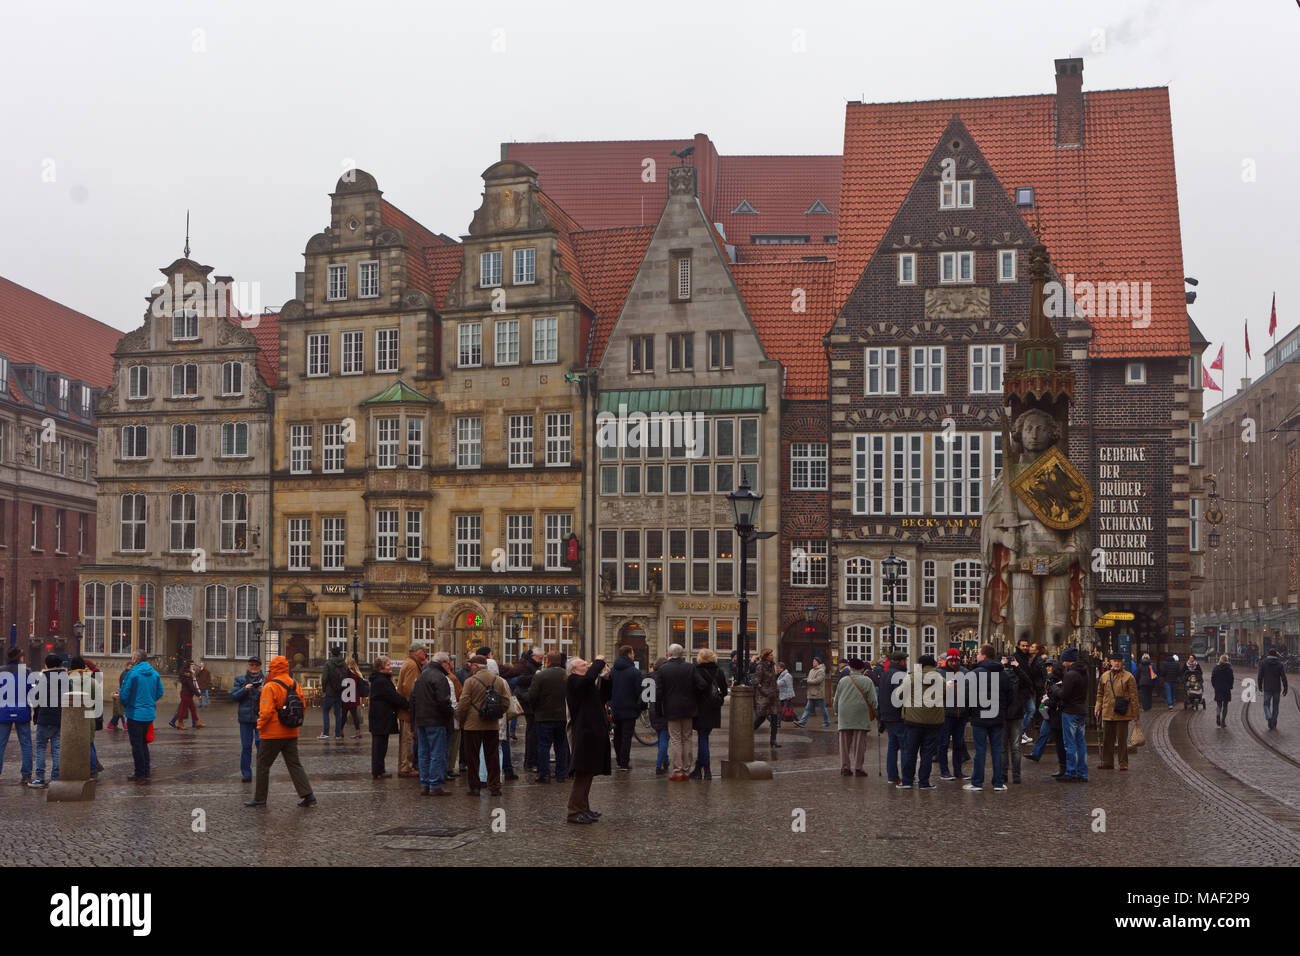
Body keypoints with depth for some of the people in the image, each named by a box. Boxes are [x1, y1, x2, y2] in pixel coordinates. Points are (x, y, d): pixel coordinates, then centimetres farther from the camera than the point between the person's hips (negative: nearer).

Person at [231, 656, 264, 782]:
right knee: (246, 746, 2)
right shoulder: (240, 679, 10)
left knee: (261, 743, -13)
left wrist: (263, 692, -16)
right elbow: (233, 696, 2)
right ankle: (246, 774, 10)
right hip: (245, 717, 1)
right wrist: (244, 689, -13)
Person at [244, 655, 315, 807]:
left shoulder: (270, 687, -15)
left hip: (273, 734, -6)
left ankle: (260, 798, 14)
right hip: (291, 733, 6)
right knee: (294, 764, 9)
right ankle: (308, 795, 1)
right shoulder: (295, 685, 6)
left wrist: (260, 726, -5)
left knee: (263, 765, 8)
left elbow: (266, 712, -20)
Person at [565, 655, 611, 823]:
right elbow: (588, 678, -29)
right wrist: (599, 662, -14)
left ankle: (583, 808, 25)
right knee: (582, 774, -8)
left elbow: (604, 697, 22)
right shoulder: (573, 682, -10)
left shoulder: (586, 685, 20)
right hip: (584, 734, -10)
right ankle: (574, 812, -5)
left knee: (588, 774, 16)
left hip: (594, 733, 10)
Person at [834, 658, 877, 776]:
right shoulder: (867, 681, -2)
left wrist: (836, 714, 25)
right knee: (859, 743, 2)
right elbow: (872, 700, -5)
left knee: (845, 743, 8)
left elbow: (836, 700, 13)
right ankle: (857, 768, 1)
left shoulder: (842, 681, 8)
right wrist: (876, 714, 6)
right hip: (861, 717, -3)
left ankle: (845, 767, 10)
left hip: (844, 717, 3)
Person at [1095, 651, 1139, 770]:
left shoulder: (1129, 677, -1)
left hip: (1122, 714, -4)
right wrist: (1098, 707, 8)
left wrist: (1135, 713, -4)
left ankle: (1123, 763, 8)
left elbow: (1133, 696, -1)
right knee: (1107, 739, 8)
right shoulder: (1104, 676, 11)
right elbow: (1100, 694, 19)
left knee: (1122, 739, 0)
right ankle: (1107, 762, 16)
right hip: (1107, 713, 4)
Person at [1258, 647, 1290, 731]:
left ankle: (1268, 716, -21)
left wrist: (1260, 688, 7)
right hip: (1277, 689, 1)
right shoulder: (1279, 664, -2)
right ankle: (1273, 725, 12)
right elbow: (1283, 677, -6)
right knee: (1275, 706, 11)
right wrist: (1285, 689, -3)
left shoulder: (1263, 663, -3)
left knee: (1266, 704, 10)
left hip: (1267, 689, -1)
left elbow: (1260, 676, -3)